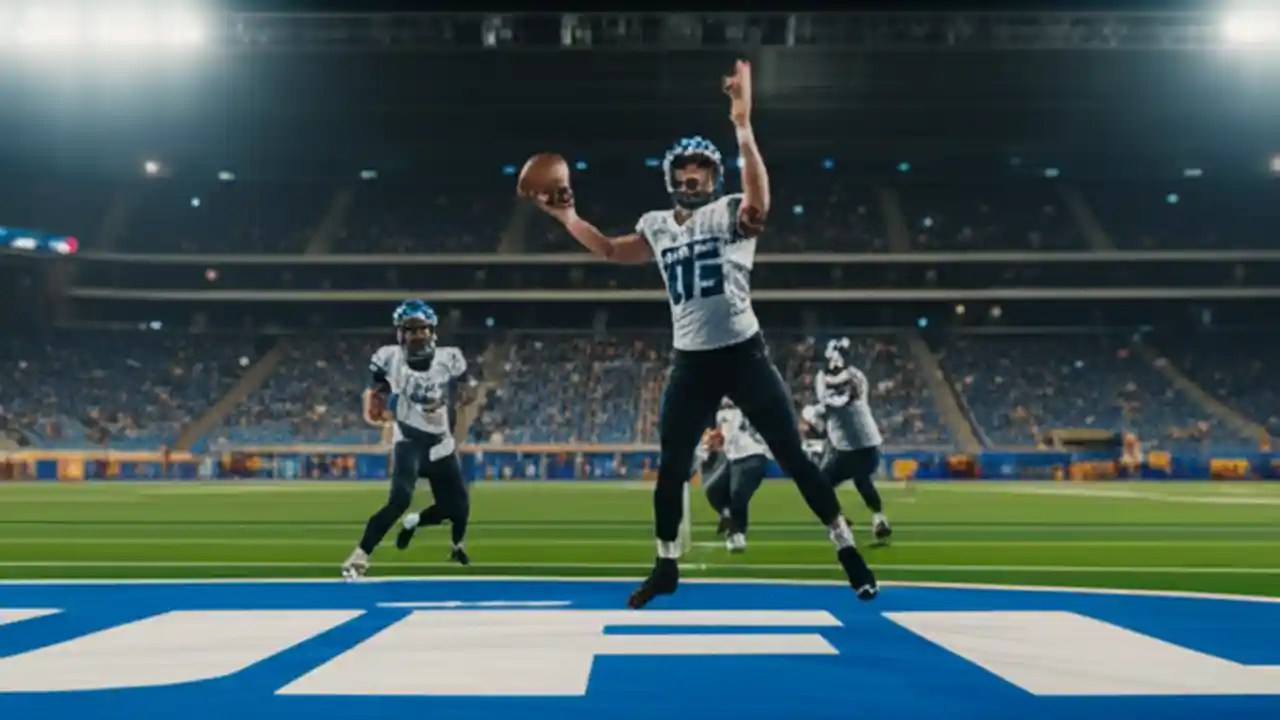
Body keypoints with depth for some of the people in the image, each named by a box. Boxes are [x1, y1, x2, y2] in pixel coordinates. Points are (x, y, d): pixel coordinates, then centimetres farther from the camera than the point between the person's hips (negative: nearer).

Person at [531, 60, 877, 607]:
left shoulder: (732, 213, -6)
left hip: (744, 354, -4)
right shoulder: (657, 225, 11)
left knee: (793, 458, -4)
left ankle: (846, 549, 7)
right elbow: (610, 251, 25)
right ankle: (666, 567, 22)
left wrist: (742, 127, -39)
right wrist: (565, 215, 14)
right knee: (671, 468, 7)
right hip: (691, 363, 5)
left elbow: (759, 203, -29)